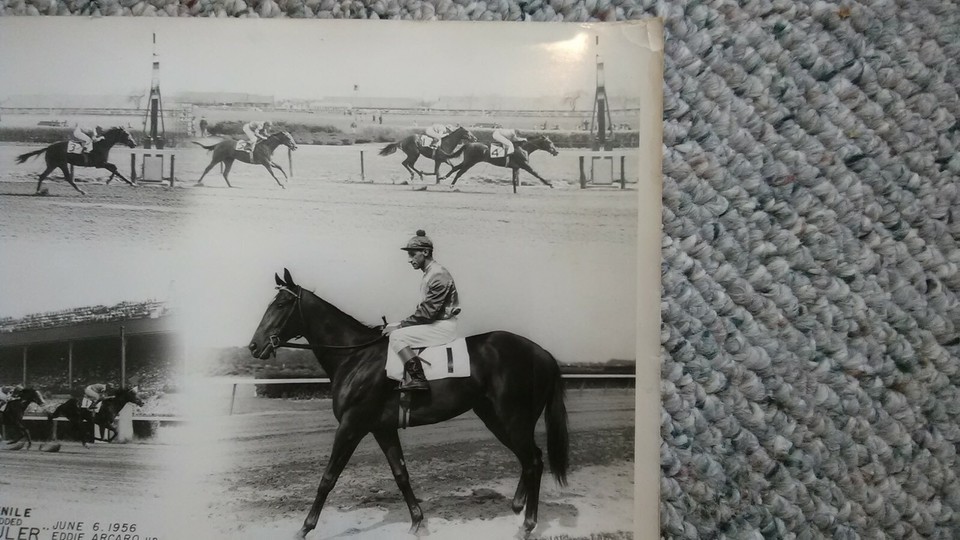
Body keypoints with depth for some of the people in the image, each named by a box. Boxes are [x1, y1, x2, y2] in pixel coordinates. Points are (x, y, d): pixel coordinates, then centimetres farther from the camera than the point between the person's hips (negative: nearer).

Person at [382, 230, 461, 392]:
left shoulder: (439, 275, -18)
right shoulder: (429, 273, 13)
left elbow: (428, 312, -21)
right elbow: (425, 308, 16)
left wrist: (400, 325, -15)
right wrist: (398, 325, 7)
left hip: (443, 327, -10)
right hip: (433, 322, 10)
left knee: (397, 336, -19)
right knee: (391, 327, 11)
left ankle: (418, 380, -22)